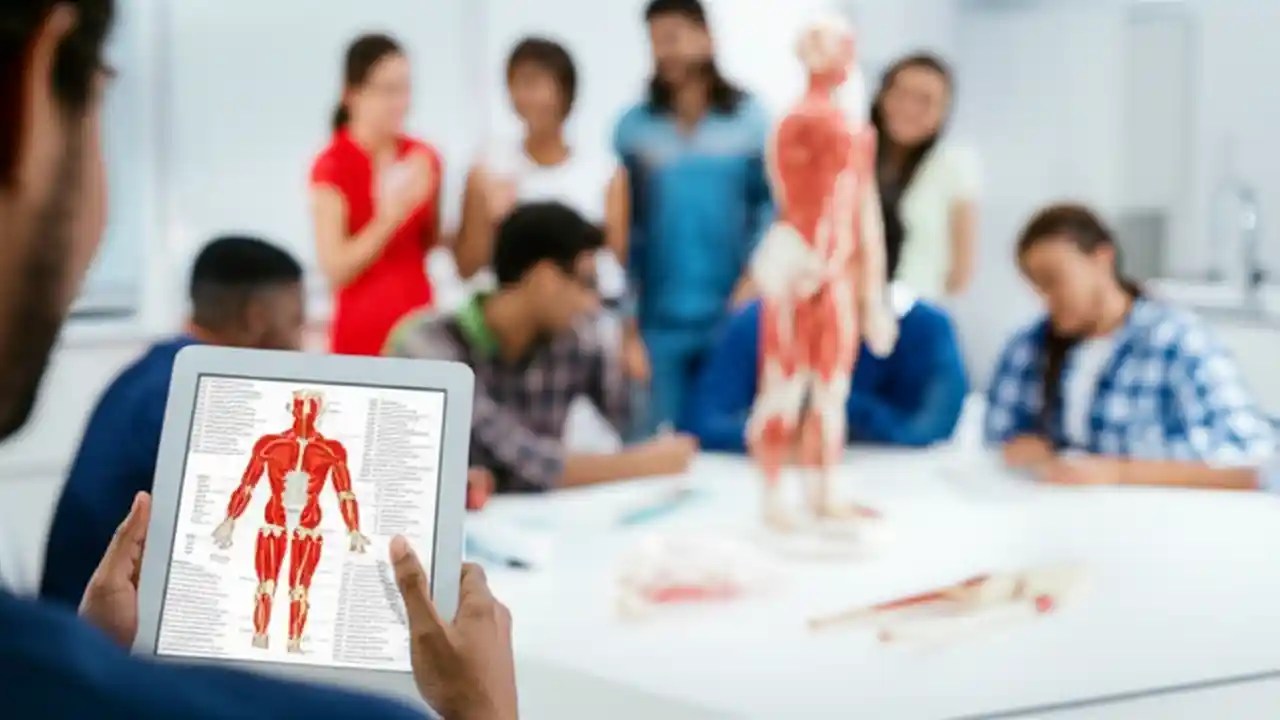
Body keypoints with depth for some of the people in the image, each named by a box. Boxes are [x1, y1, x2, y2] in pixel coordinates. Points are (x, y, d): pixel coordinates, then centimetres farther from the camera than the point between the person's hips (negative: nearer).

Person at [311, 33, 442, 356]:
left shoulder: (423, 159, 6)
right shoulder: (333, 168, -9)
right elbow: (335, 269, -14)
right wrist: (391, 216, -23)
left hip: (419, 322, 5)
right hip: (363, 329, -5)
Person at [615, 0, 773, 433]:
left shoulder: (748, 118, 3)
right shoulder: (634, 127, 3)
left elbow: (771, 203, 2)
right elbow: (621, 220, 4)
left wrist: (755, 277, -11)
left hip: (732, 312, 0)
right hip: (659, 318, 0)